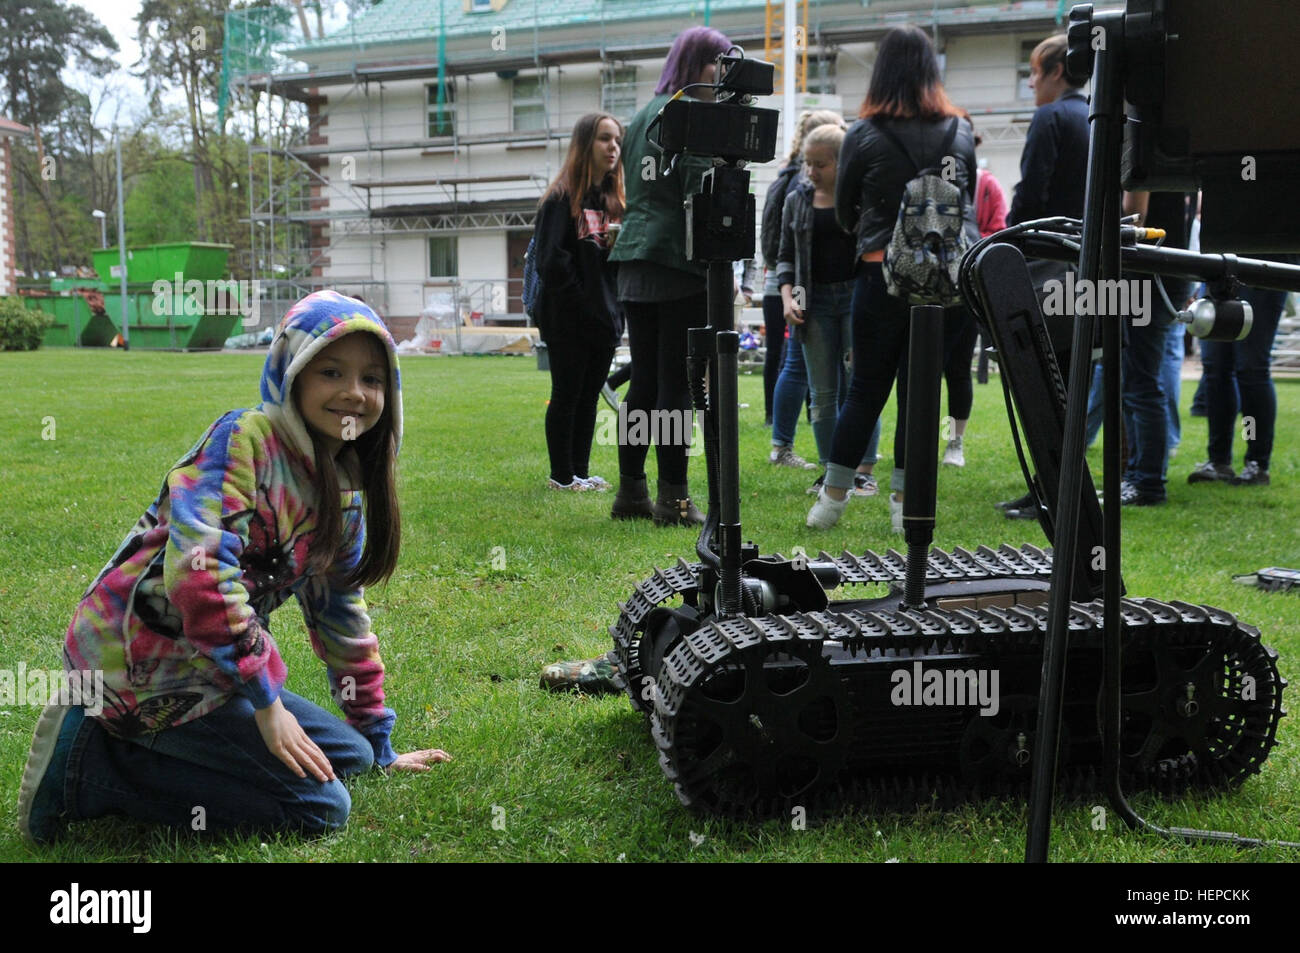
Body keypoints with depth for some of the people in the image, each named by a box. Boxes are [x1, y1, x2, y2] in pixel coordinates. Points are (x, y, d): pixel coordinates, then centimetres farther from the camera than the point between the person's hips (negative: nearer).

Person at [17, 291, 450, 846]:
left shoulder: (345, 494, 11)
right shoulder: (245, 440, -15)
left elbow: (340, 616, 20)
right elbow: (199, 569, -27)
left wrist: (378, 745, 22)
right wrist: (266, 703, -24)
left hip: (201, 669, 9)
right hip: (140, 661, -9)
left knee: (347, 753, 6)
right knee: (321, 805, -12)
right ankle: (89, 767, -6)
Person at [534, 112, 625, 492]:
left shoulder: (613, 198, 14)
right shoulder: (562, 197, -8)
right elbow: (552, 261, -14)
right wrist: (582, 303, -16)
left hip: (605, 319, 7)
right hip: (568, 321, -7)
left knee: (589, 397, 11)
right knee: (566, 396, 1)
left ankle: (581, 471, 19)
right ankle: (562, 475, 9)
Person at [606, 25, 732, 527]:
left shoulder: (640, 117, 18)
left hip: (635, 263, 8)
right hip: (680, 264, -8)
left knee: (643, 382, 11)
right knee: (677, 385, -4)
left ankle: (631, 492, 14)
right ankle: (673, 498, -2)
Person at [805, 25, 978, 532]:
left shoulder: (864, 135, -5)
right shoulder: (959, 131, 5)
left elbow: (845, 211, 6)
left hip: (883, 274, -2)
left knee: (866, 387, 7)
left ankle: (831, 499, 11)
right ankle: (905, 504, 11)